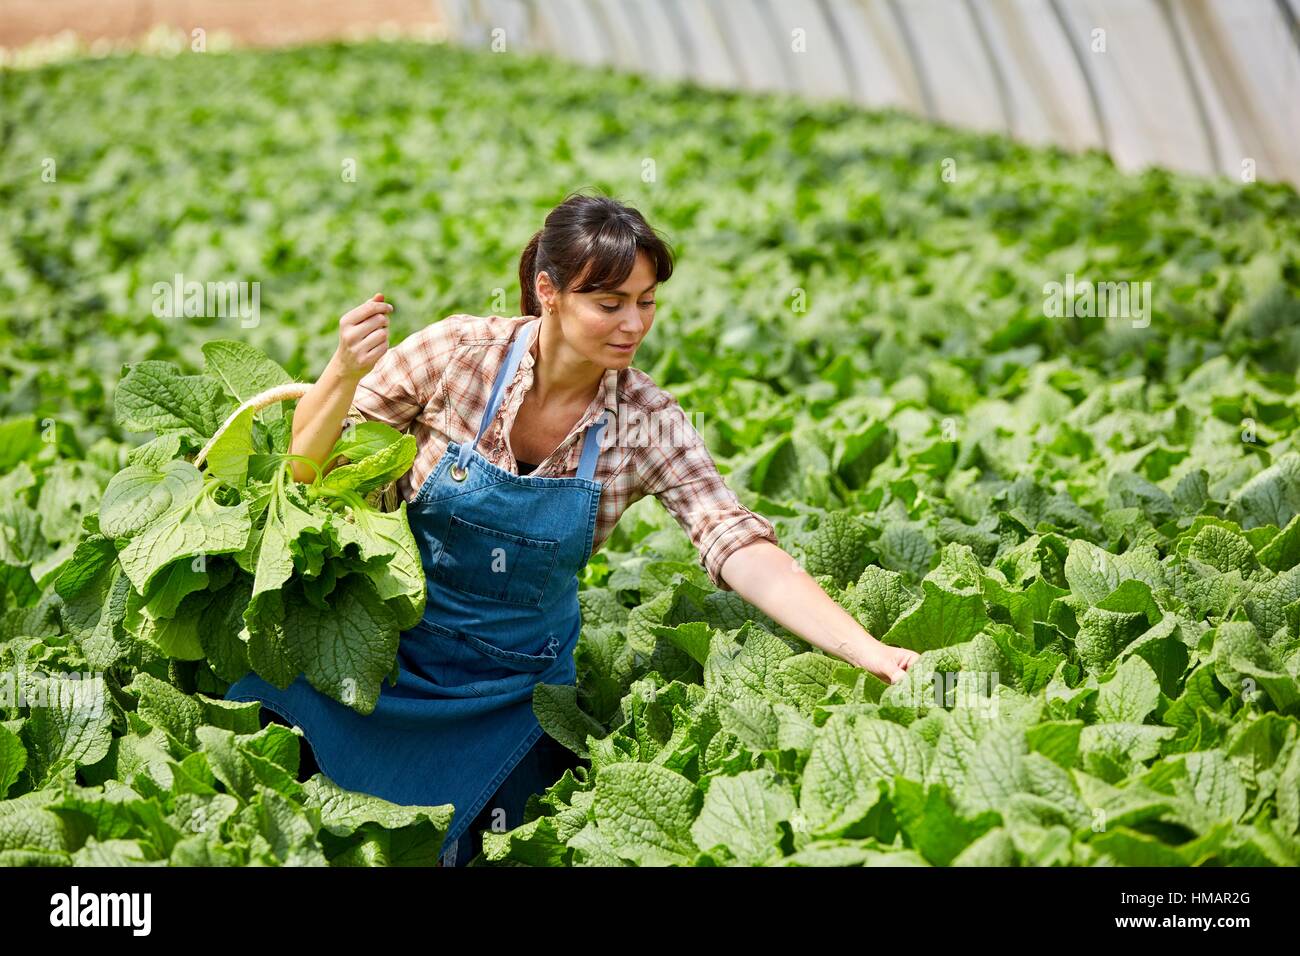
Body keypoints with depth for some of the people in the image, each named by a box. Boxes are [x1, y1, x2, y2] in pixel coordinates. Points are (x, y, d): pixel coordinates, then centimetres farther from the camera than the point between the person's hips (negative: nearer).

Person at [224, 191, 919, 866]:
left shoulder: (649, 424, -16)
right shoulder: (458, 352, -18)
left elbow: (743, 551, -24)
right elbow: (309, 465, -10)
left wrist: (869, 652, -36)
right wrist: (345, 371, -31)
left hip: (510, 687, 1)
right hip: (384, 650, 0)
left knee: (443, 848, 9)